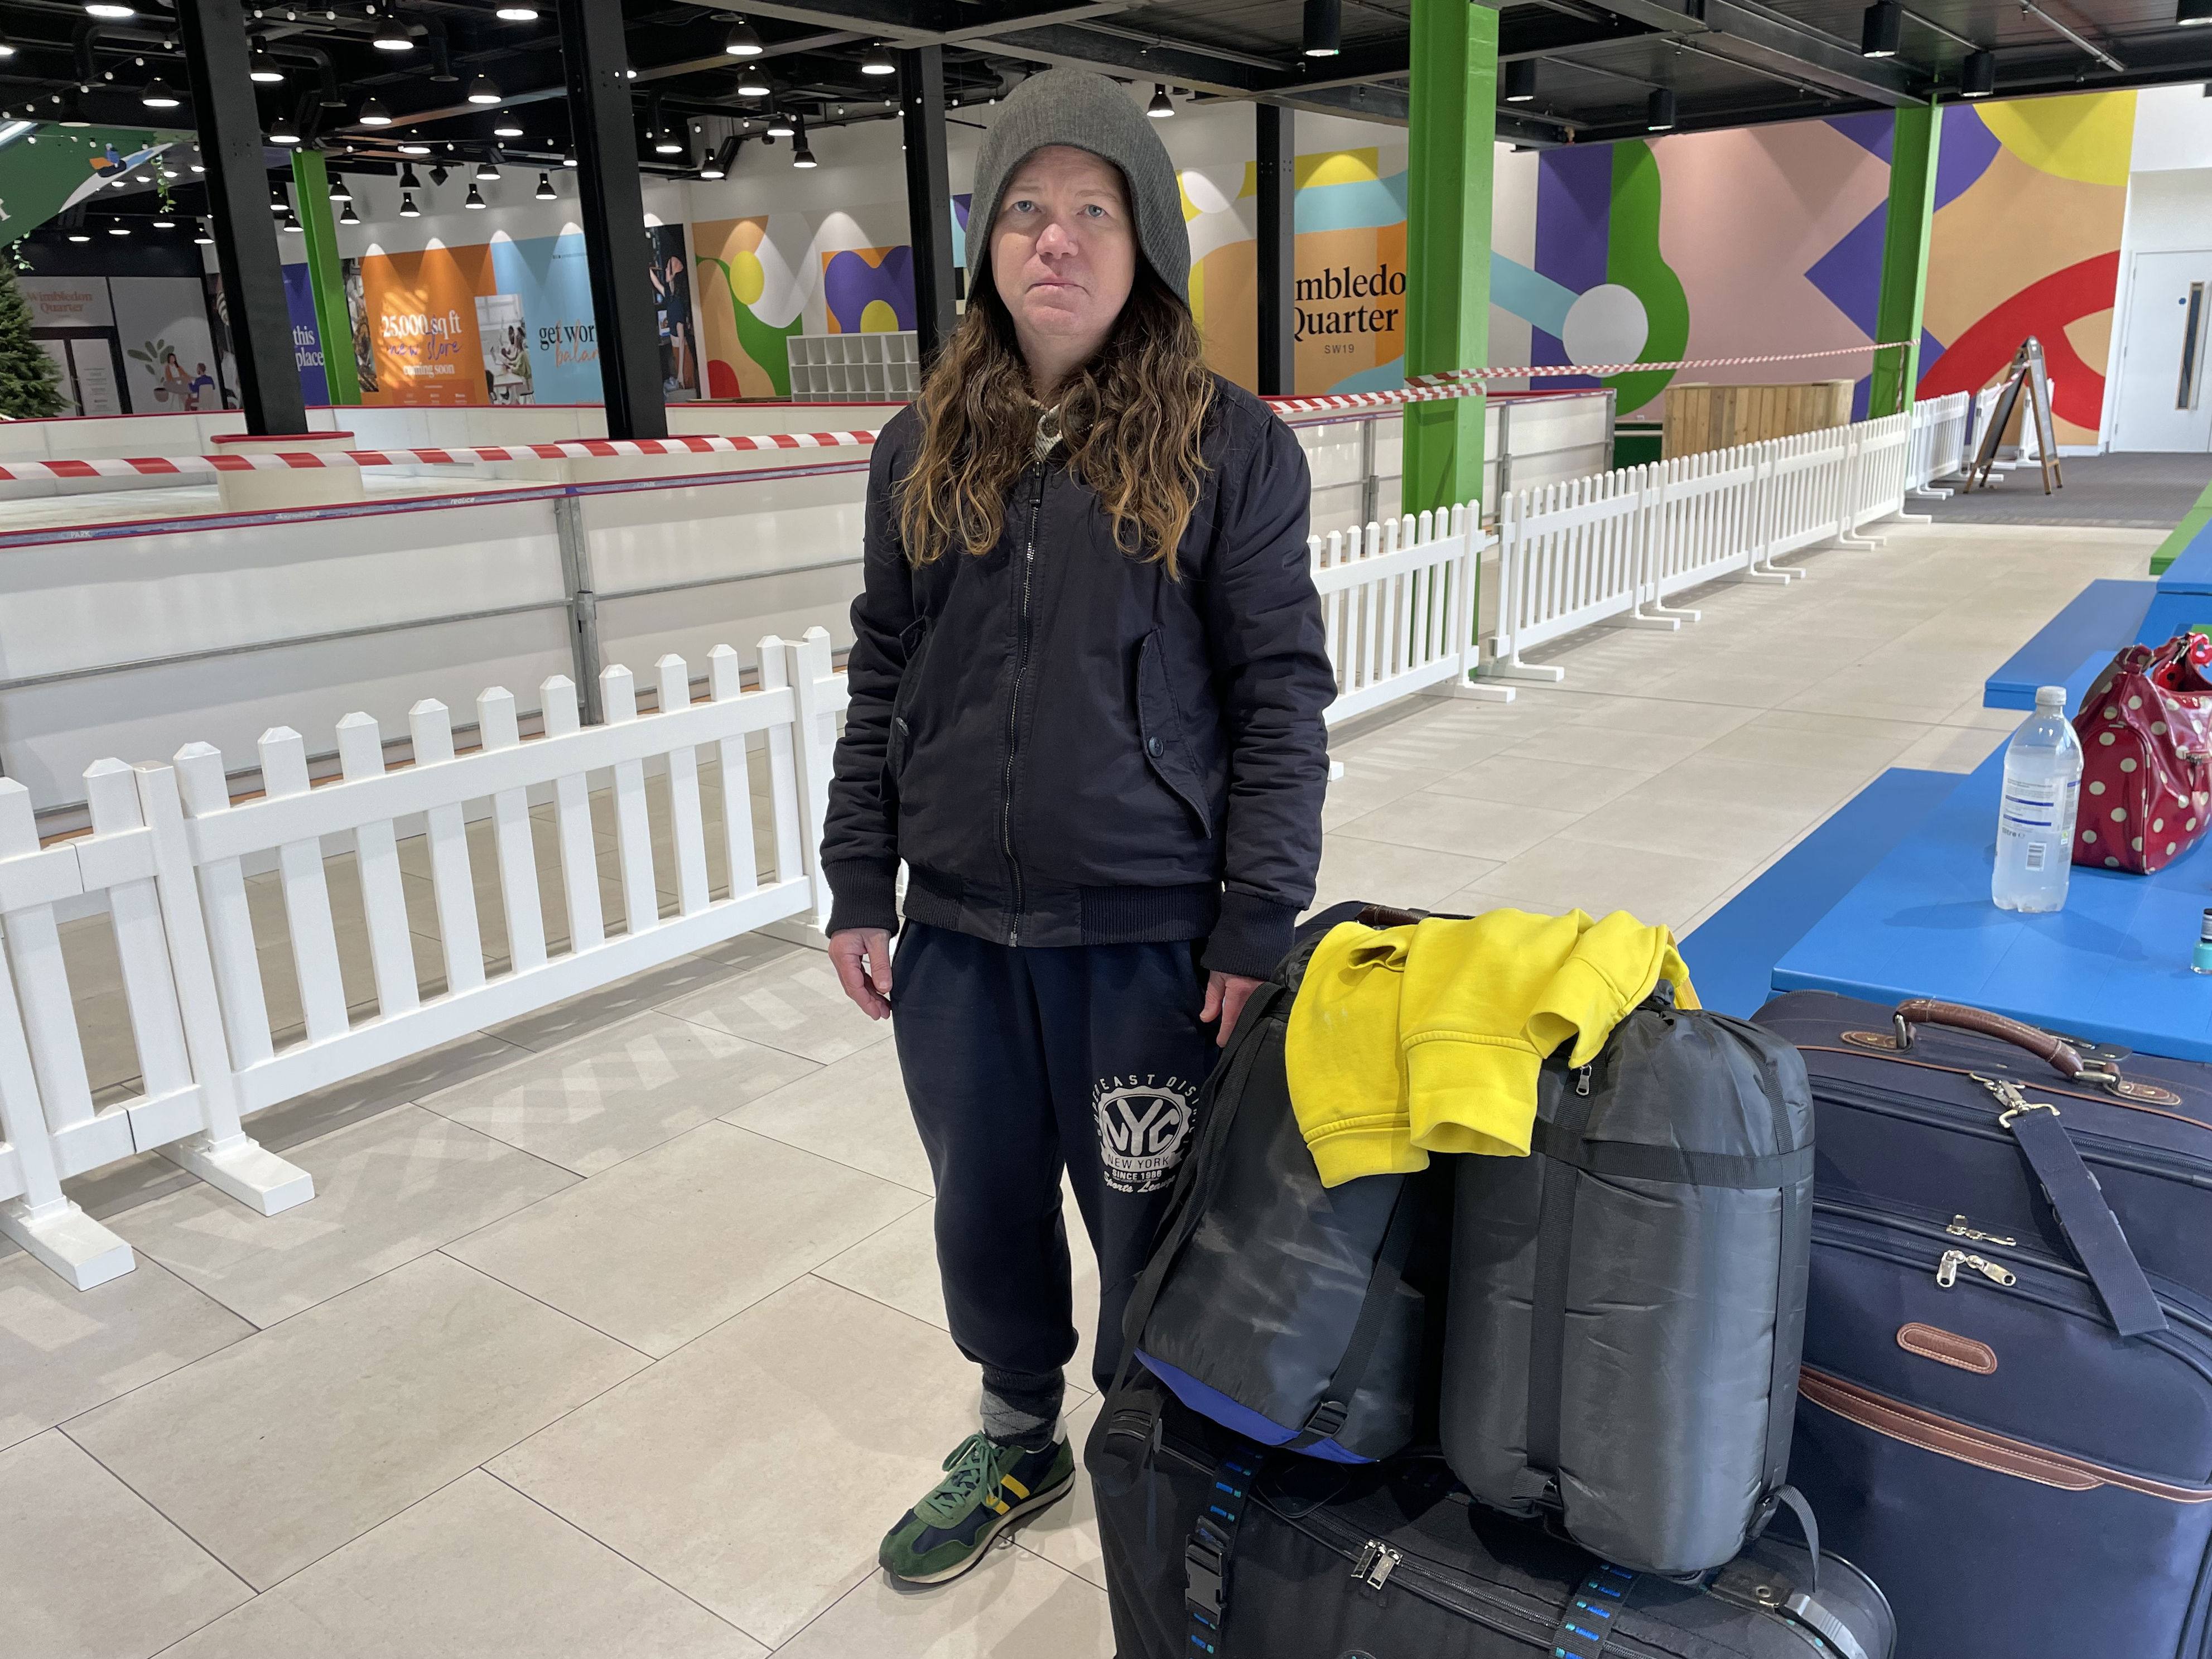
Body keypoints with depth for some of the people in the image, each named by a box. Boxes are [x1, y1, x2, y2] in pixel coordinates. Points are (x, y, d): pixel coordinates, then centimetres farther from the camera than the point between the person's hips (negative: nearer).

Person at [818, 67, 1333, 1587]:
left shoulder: (1232, 450, -6)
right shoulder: (922, 451, 6)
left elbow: (1282, 699, -7)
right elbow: (881, 677, 10)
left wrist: (1256, 928, -11)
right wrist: (859, 889, 6)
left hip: (1151, 936, -4)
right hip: (955, 933, 5)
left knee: (1148, 1222, 10)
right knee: (985, 1205, 20)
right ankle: (1017, 1441, 46)